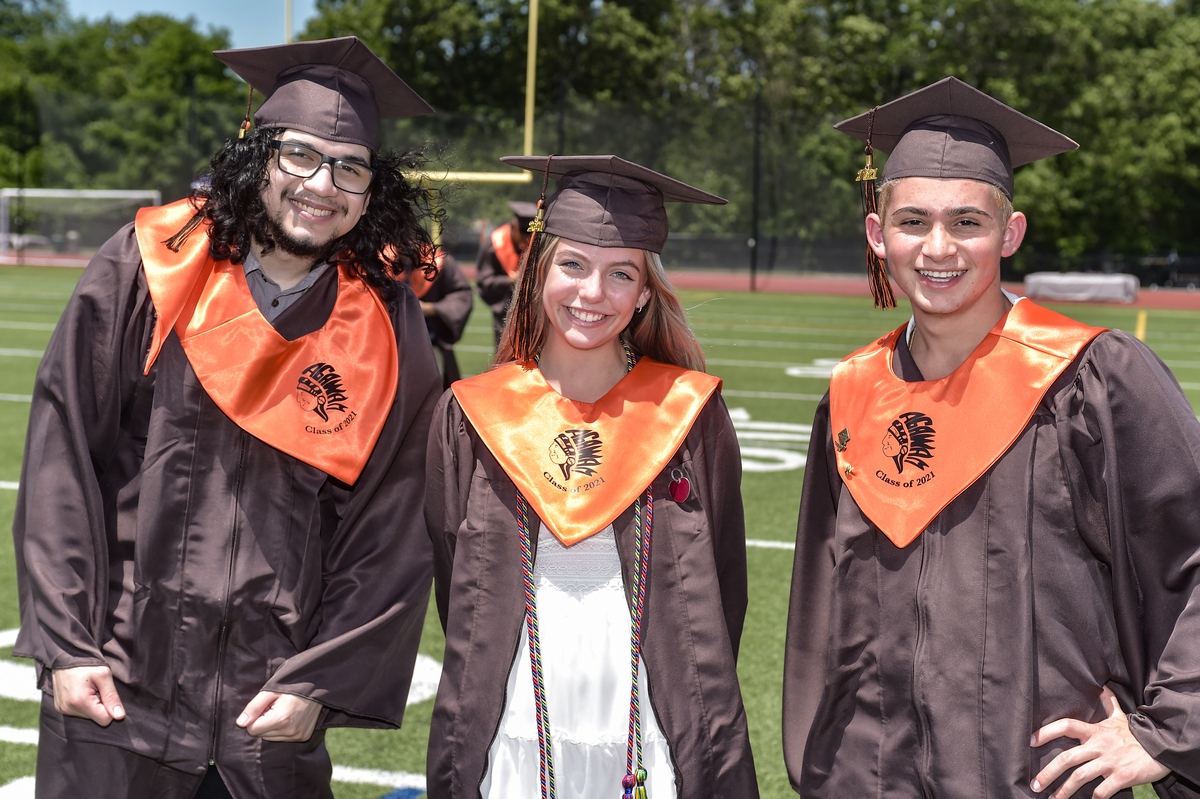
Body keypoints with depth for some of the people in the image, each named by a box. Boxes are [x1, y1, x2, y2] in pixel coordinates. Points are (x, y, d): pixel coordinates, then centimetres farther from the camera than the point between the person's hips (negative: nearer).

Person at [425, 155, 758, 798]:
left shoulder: (687, 412, -2)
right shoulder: (472, 415, 0)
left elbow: (720, 582, 3)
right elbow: (455, 585, 6)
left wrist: (701, 710, 1)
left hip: (654, 740, -1)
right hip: (512, 739, 1)